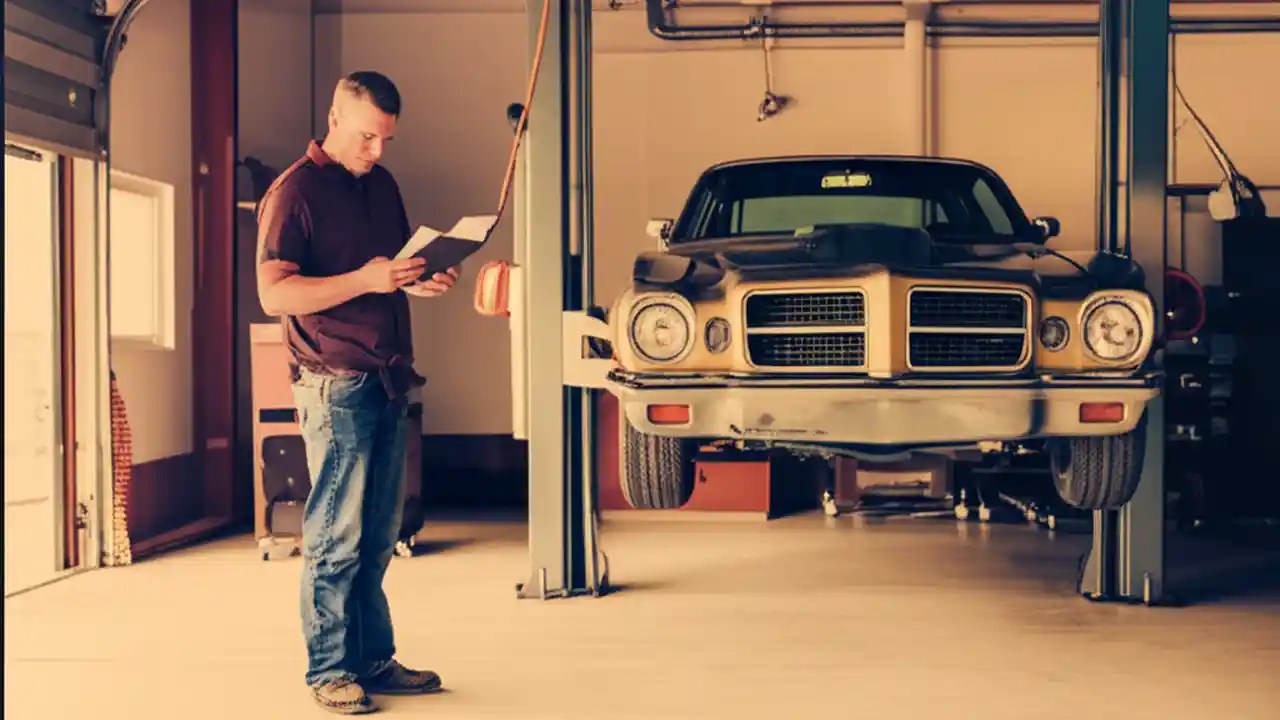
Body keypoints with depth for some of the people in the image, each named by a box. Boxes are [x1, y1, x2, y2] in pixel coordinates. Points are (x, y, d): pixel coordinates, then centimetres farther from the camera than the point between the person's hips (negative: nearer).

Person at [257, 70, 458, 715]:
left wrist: (423, 281, 5)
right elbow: (274, 294, -14)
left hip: (389, 383, 7)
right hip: (336, 385, -7)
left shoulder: (382, 185, 16)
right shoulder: (294, 191, -7)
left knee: (379, 536, 11)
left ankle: (374, 660, 18)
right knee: (336, 539, -3)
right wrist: (364, 280, -23)